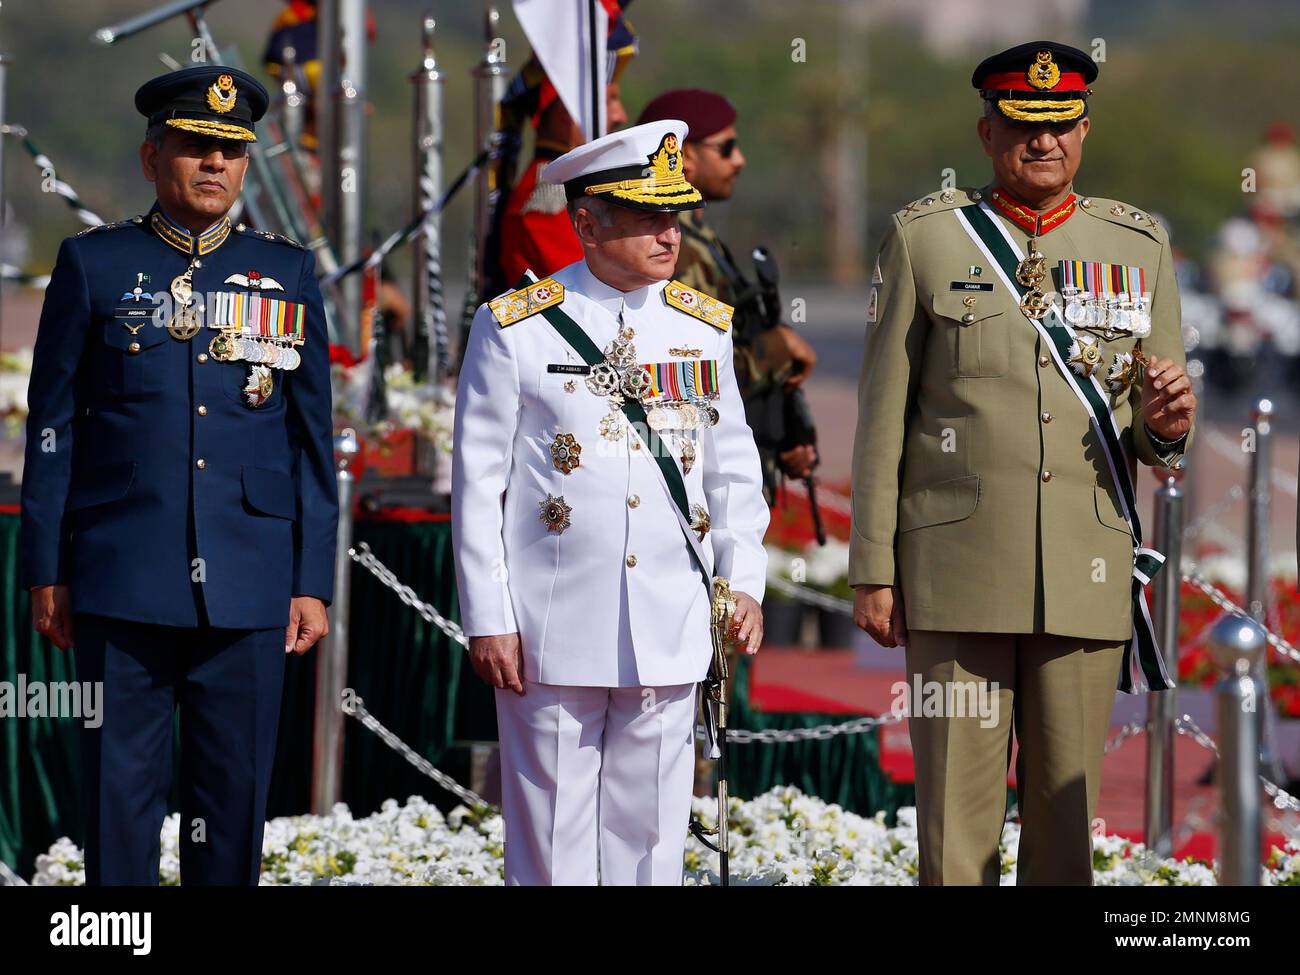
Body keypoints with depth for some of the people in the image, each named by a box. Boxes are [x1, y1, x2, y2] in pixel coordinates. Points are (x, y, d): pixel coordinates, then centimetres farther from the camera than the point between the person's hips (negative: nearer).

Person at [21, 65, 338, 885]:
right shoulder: (94, 265, 5)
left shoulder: (289, 273, 10)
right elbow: (54, 427, 6)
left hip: (248, 589, 1)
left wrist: (313, 583, 5)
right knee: (120, 796, 0)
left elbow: (314, 438, 11)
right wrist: (48, 572, 2)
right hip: (123, 586, -1)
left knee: (234, 800, 4)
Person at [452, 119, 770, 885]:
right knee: (552, 838, 1)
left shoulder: (705, 327, 10)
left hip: (669, 635, 3)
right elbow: (479, 484, -1)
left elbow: (735, 471, 15)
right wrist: (489, 620, -5)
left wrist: (744, 585, 4)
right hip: (553, 634, -3)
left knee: (651, 835, 5)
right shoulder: (516, 328, -2)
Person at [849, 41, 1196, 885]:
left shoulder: (1140, 248, 9)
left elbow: (1162, 435, 12)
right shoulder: (925, 239, 3)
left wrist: (1166, 428, -13)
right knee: (957, 814, -3)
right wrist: (873, 571, -2)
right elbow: (884, 417, 3)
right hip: (958, 572, -2)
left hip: (1088, 576, 2)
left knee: (1068, 812, 6)